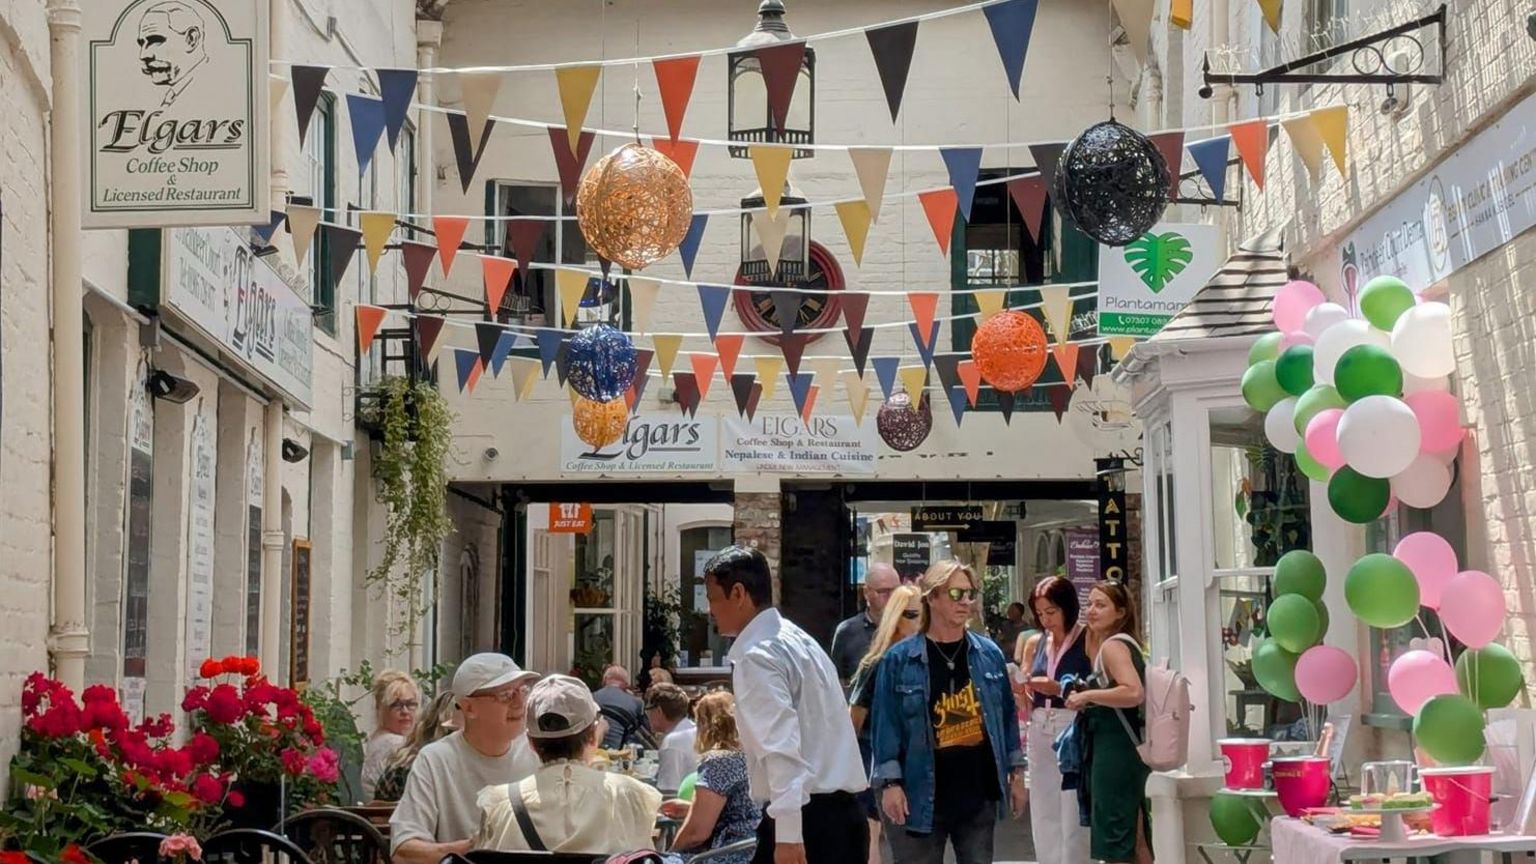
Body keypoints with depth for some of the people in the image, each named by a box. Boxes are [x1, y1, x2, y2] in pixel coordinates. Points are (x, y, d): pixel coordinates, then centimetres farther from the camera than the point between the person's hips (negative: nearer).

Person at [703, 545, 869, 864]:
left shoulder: (757, 657, -11)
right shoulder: (798, 641, 19)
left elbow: (783, 749, -22)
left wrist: (787, 834, -27)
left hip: (805, 818, -9)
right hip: (841, 813, 9)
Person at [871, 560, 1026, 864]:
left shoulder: (989, 654, 7)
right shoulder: (899, 659, -6)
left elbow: (1007, 715, 12)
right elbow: (886, 724, -7)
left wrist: (1016, 771, 10)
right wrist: (889, 782, -13)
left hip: (979, 792, 4)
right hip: (921, 795, -4)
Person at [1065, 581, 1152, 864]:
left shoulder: (1113, 645, -14)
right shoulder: (1124, 643, 17)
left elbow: (1133, 692, -28)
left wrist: (1087, 696, -19)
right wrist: (1088, 700, 11)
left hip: (1114, 750, -11)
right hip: (1123, 746, 11)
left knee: (1113, 838, -7)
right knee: (1133, 837, 15)